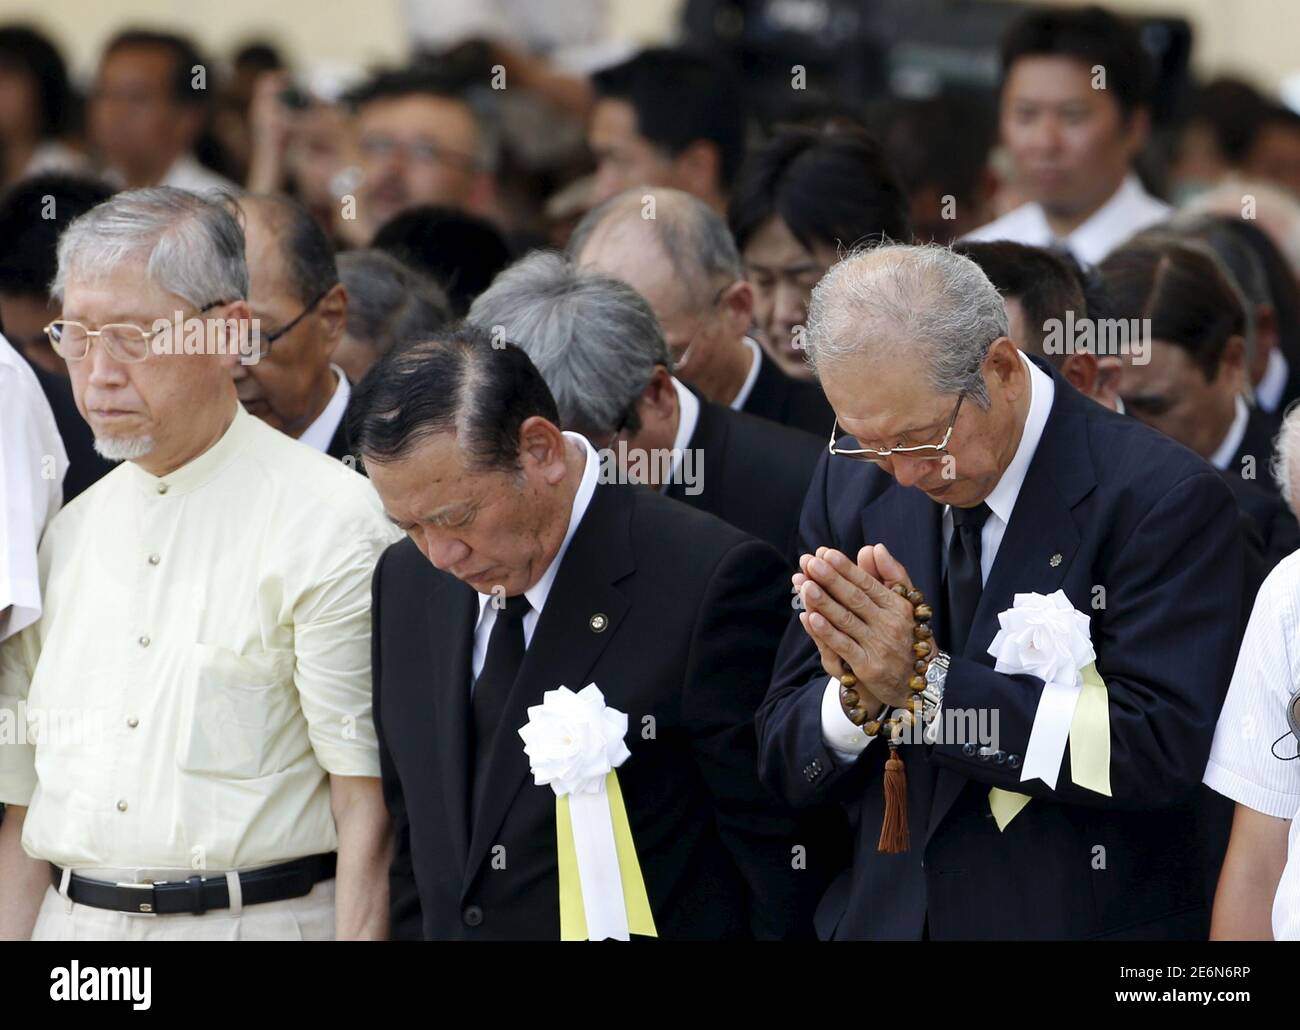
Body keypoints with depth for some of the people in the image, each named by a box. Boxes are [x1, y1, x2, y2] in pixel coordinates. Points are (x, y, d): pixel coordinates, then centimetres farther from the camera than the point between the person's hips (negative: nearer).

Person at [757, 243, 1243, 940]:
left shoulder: (1164, 497, -16)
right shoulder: (851, 484, -1)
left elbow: (1160, 752, -23)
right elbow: (784, 764, 1)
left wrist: (930, 683, -24)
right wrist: (854, 698, -21)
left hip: (1088, 921, -4)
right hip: (883, 916, 4)